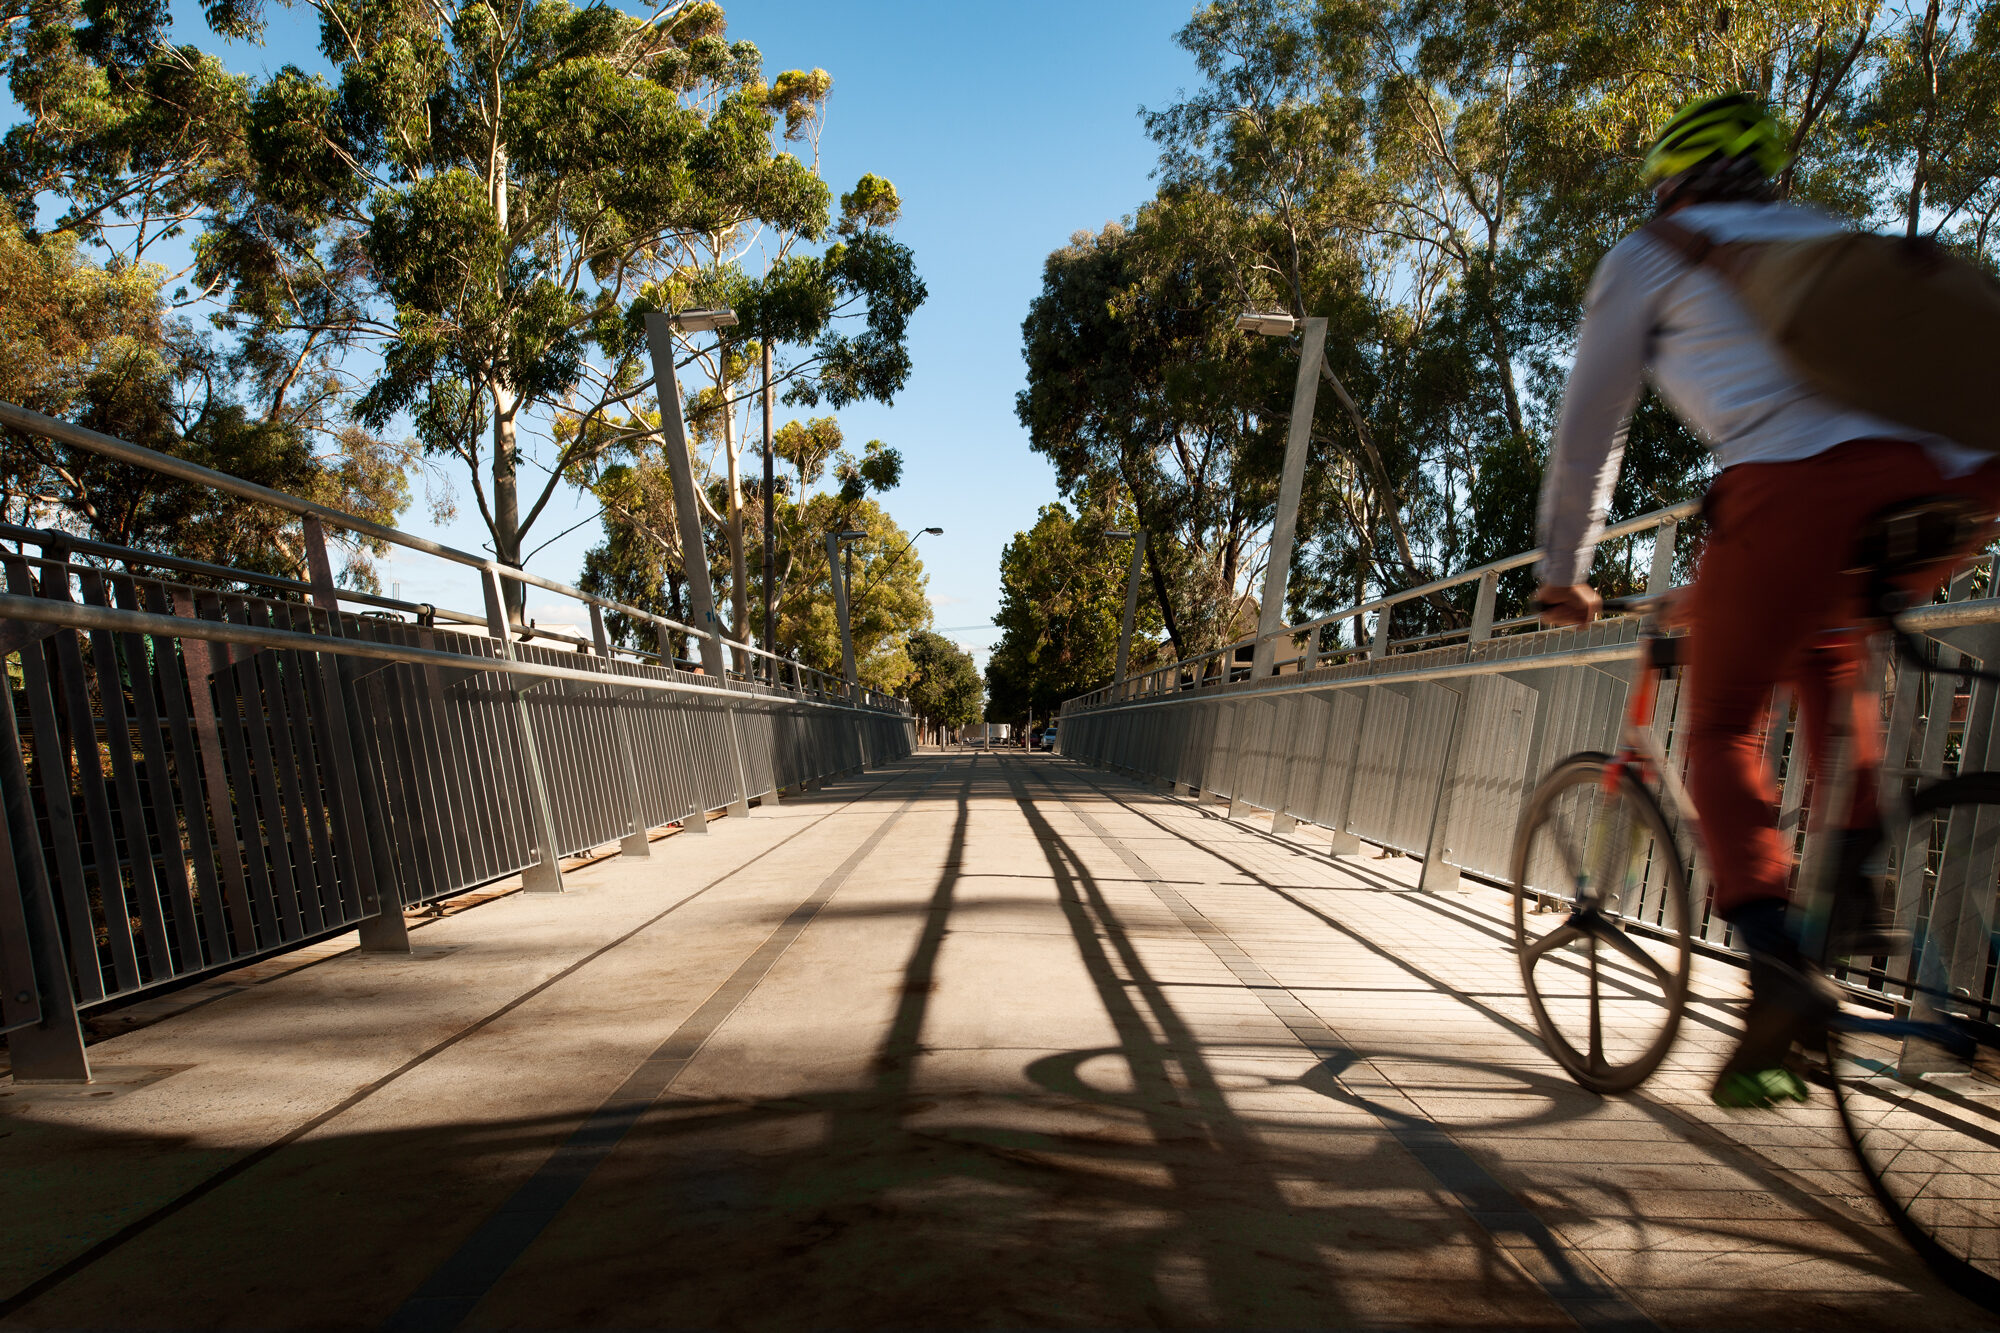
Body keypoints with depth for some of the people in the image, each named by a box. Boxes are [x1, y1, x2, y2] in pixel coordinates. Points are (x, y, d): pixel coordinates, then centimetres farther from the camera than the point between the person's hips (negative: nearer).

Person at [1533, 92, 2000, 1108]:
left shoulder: (1648, 257, 21)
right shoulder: (1831, 239, 37)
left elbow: (1587, 433, 20)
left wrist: (1562, 574, 31)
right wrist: (1723, 579, 49)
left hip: (1798, 481, -6)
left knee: (1722, 730, 8)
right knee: (1827, 651, 32)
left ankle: (1778, 966, -9)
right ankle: (1858, 888, 20)